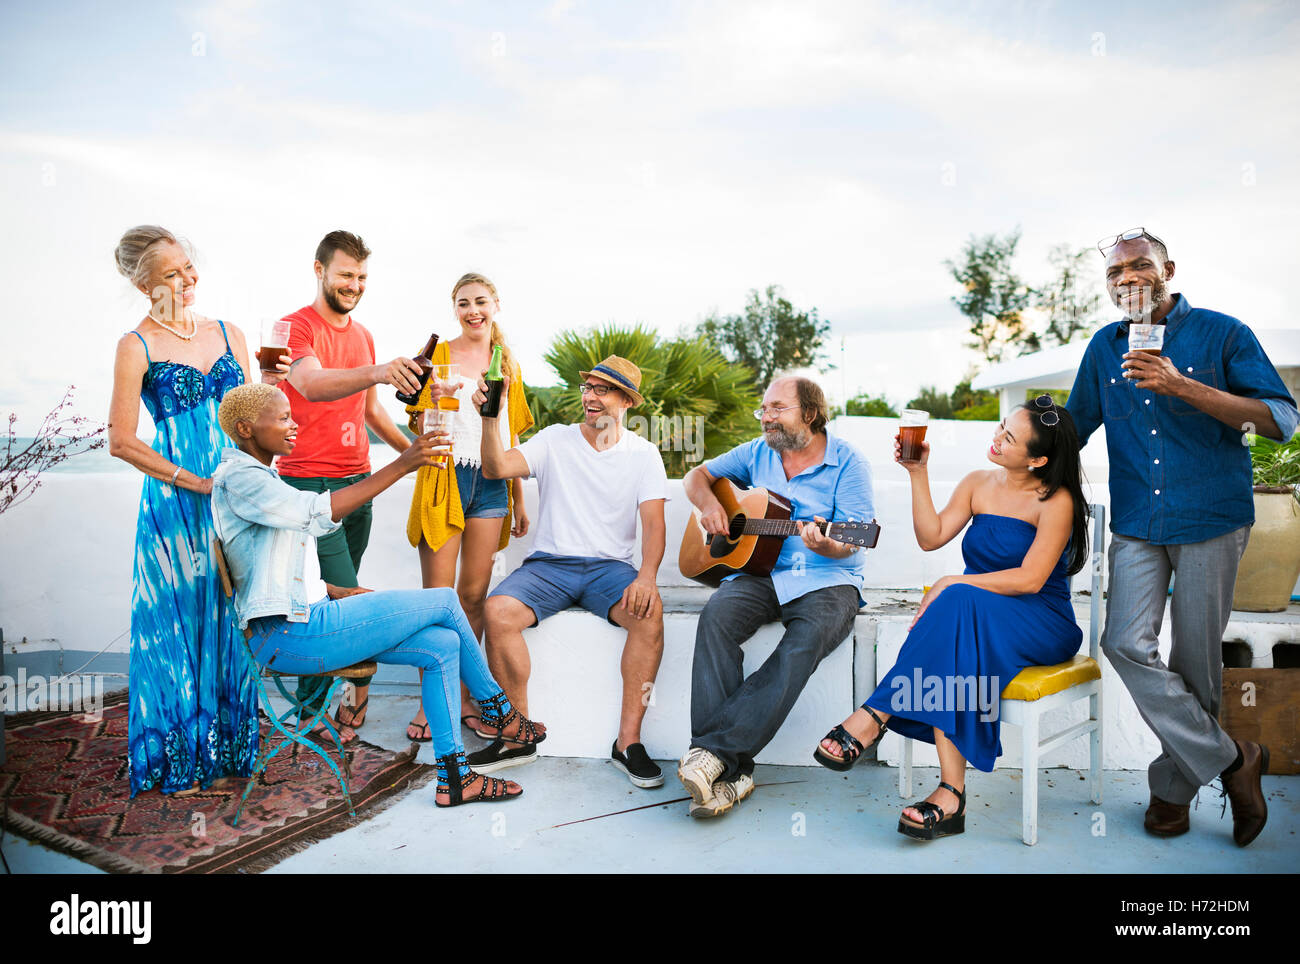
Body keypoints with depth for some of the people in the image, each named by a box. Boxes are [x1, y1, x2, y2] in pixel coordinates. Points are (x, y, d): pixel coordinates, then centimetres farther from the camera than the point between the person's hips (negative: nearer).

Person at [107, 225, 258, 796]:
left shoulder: (227, 334, 11)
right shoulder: (137, 346, -5)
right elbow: (122, 442, -8)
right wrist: (196, 483, -13)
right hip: (174, 503, -4)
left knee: (229, 616, 9)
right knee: (181, 616, 3)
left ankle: (228, 742, 23)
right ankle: (181, 755, 17)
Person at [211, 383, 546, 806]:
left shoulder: (260, 476, 20)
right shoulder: (238, 478, -12)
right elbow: (318, 513, -28)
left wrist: (335, 592, 10)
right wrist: (400, 465, -30)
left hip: (307, 618, 10)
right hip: (289, 634, -10)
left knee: (443, 645, -2)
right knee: (445, 601, -6)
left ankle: (453, 777, 3)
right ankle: (498, 709, 14)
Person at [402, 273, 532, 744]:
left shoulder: (507, 364, 16)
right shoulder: (439, 355, 5)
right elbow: (419, 426, 5)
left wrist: (519, 501, 16)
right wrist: (434, 401, -17)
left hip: (491, 484, 3)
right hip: (444, 478, -3)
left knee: (474, 594, 5)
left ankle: (464, 696, 14)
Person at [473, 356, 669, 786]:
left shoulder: (642, 453, 6)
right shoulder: (554, 440, 7)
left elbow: (653, 522, -4)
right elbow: (497, 468, -6)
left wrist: (646, 577, -21)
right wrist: (491, 418, -23)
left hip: (609, 566, 0)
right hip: (548, 562, 1)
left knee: (650, 612, -32)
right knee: (499, 611, -28)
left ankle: (628, 740, -20)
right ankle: (518, 735, -10)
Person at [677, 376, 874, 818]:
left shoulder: (847, 463, -1)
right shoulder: (757, 453, 14)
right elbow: (698, 475, 24)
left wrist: (824, 544, -33)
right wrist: (709, 503, 1)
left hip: (826, 579, -3)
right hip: (761, 571, 4)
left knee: (807, 639, -36)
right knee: (716, 616, -29)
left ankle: (715, 749, -37)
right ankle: (731, 768, -33)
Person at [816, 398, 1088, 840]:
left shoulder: (1056, 500, -7)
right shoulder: (978, 484, 12)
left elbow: (1030, 579, -16)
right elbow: (931, 537, 1)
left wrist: (951, 584, -19)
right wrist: (918, 472, -2)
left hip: (1043, 627, -4)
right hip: (976, 620, 5)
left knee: (958, 603, -37)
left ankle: (876, 713, -34)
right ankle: (950, 794, -40)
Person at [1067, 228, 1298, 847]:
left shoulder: (1221, 334, -1)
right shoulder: (1104, 348, 11)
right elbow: (1074, 426, 23)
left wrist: (1184, 387, -20)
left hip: (1210, 519, -3)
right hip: (1137, 524, 3)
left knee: (1196, 663, 3)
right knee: (1126, 645, -13)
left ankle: (1174, 786, 22)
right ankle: (1229, 759, 4)